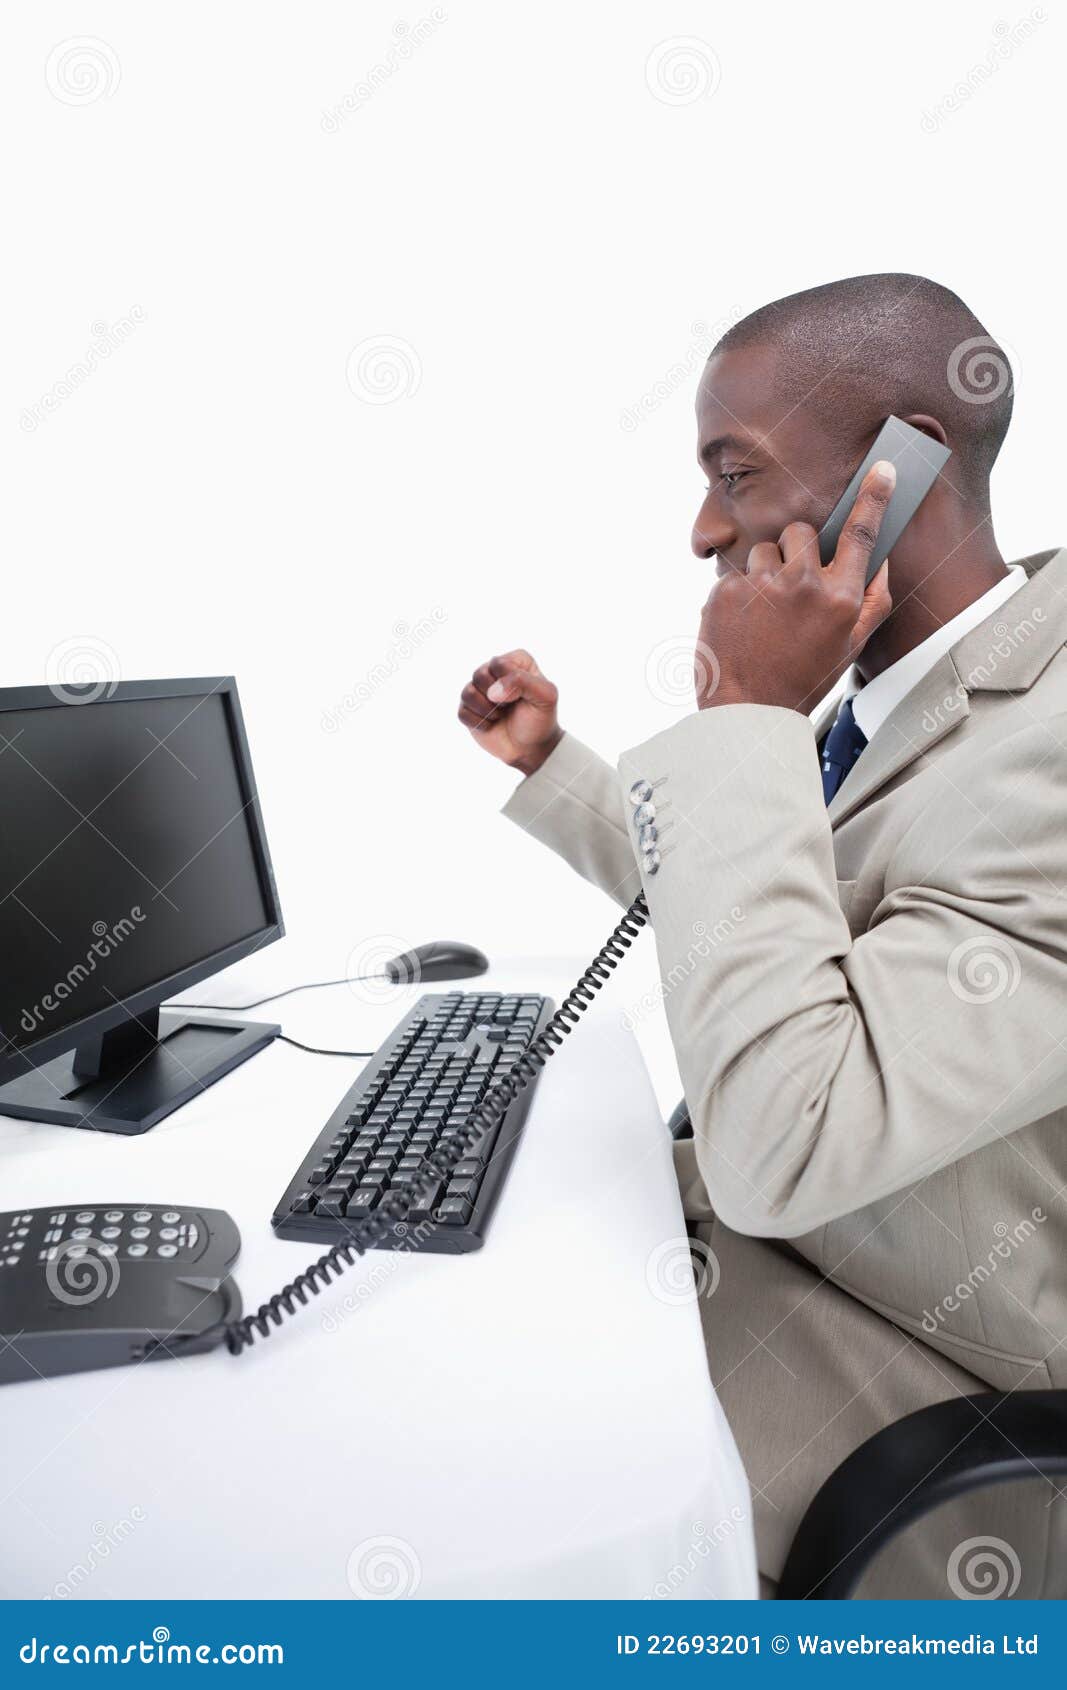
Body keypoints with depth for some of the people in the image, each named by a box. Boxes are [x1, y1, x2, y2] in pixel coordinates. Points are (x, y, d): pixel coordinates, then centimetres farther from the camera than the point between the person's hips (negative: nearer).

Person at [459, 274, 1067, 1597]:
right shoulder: (868, 694, -2)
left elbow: (778, 1146, -36)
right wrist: (547, 766, 5)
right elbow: (715, 894, 14)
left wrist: (744, 721, -32)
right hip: (754, 1203, 8)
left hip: (911, 1346, -7)